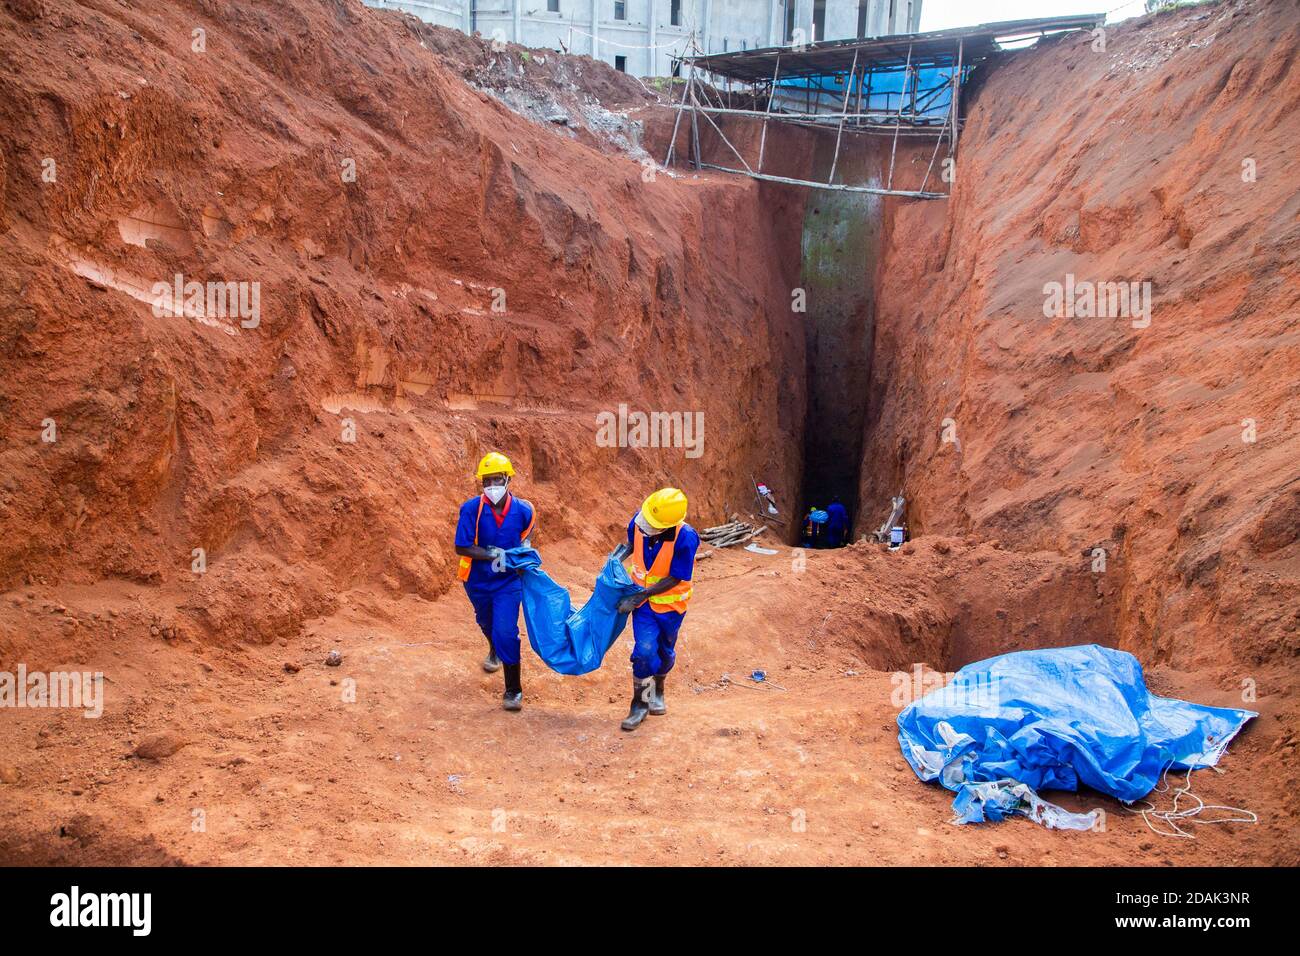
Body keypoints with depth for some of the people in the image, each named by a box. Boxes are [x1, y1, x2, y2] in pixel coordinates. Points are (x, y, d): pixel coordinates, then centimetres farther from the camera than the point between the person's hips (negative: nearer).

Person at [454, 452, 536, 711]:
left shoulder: (522, 509, -15)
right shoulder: (471, 509, -22)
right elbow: (462, 548, -21)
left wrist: (525, 547, -8)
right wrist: (494, 554, -30)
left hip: (508, 581, -1)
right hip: (478, 580, 2)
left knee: (506, 633, -13)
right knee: (487, 623, 27)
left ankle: (513, 690, 2)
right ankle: (494, 650, 63)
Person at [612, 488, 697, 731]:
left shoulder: (685, 538, -31)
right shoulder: (639, 521, -19)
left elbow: (674, 579, -23)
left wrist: (637, 597, -22)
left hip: (670, 603, -2)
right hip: (642, 598, 2)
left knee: (665, 652, 16)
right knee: (645, 650, -10)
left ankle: (657, 692, 44)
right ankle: (640, 704, 8)